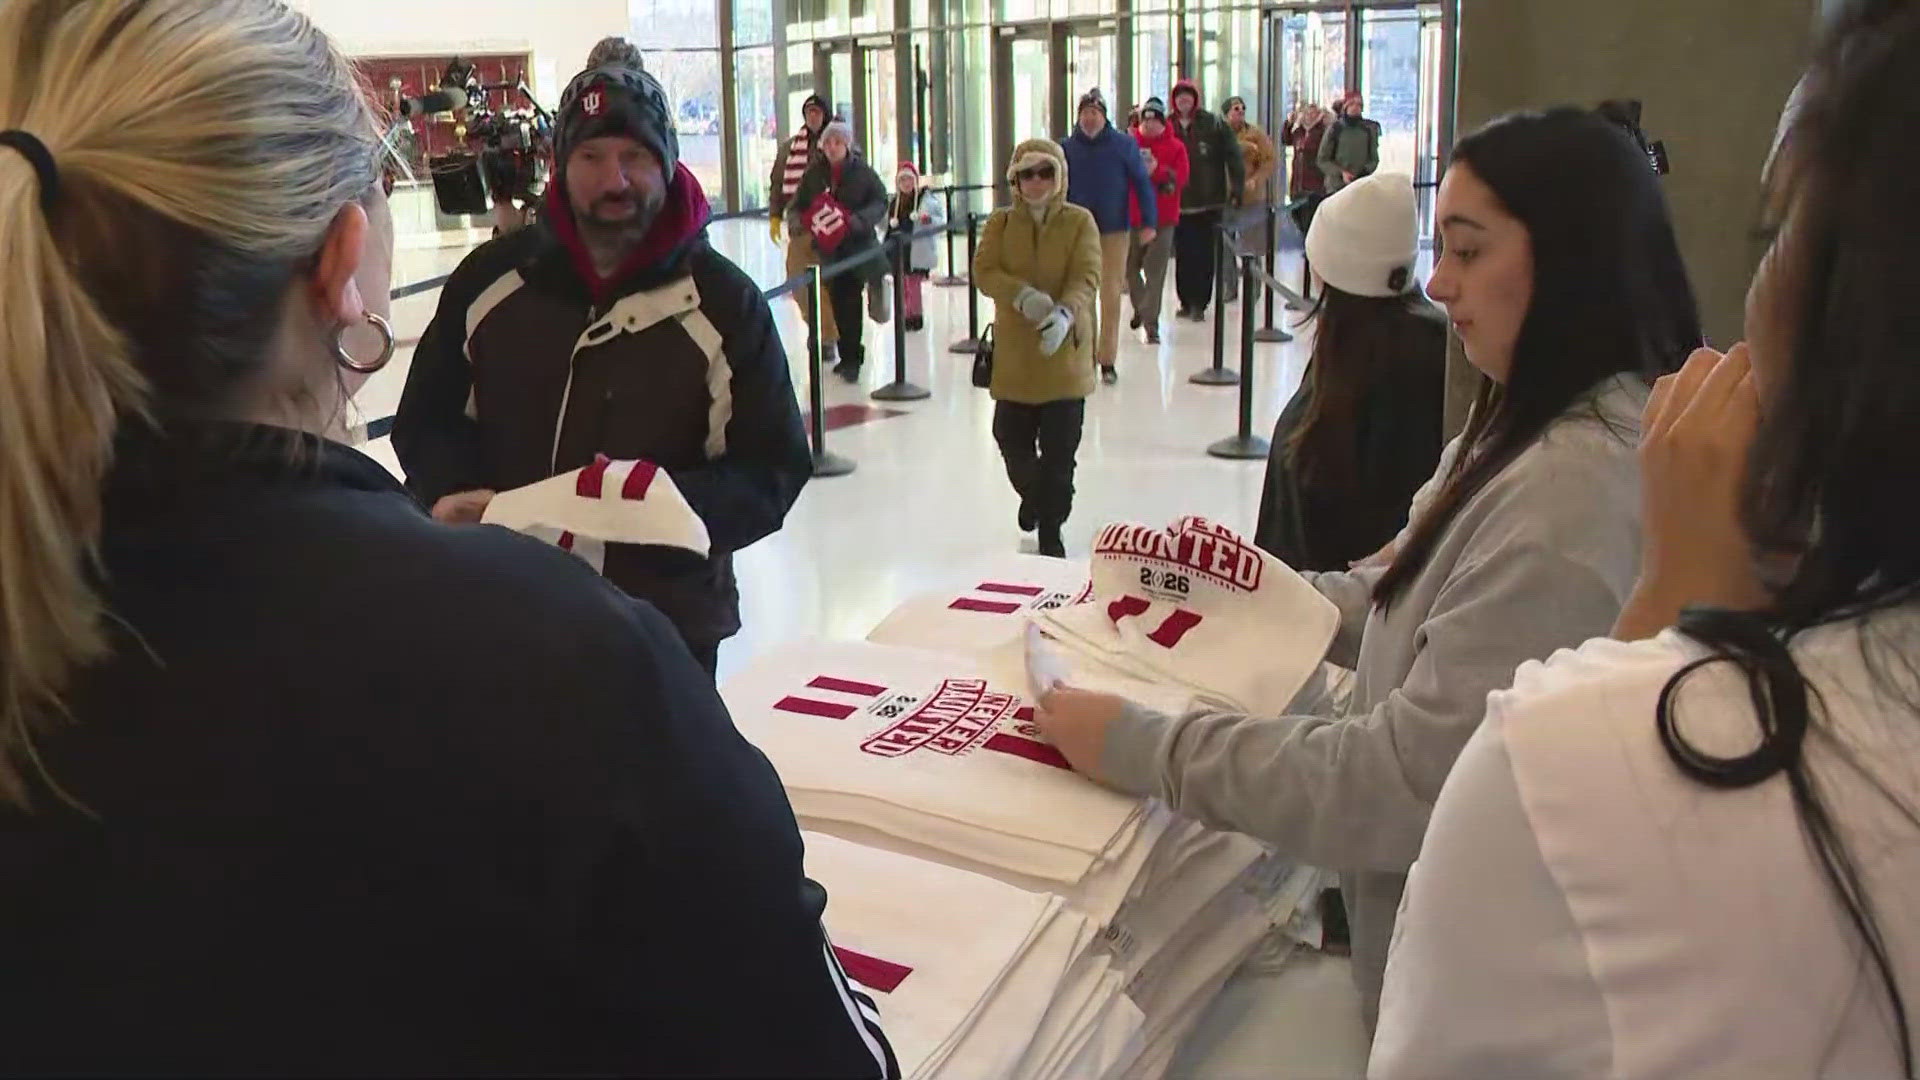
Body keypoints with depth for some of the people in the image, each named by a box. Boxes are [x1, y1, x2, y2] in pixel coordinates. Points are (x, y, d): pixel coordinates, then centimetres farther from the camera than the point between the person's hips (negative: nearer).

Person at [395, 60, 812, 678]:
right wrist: (447, 490, -12)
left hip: (667, 631, -2)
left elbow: (773, 471, -8)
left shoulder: (724, 301, -8)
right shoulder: (489, 277, -1)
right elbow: (428, 417, 10)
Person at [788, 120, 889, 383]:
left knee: (850, 300, -9)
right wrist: (796, 221, -11)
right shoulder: (814, 172, 5)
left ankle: (851, 358, -3)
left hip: (857, 244, -4)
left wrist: (857, 220, -21)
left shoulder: (862, 171, -4)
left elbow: (880, 202, -5)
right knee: (837, 300, 9)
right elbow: (799, 202, 10)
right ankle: (849, 354, 22)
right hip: (827, 247, 4)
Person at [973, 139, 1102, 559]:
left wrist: (1064, 313, -34)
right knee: (1012, 440, 9)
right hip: (1014, 354, 2)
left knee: (1059, 450, 0)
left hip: (1065, 351, -2)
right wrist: (1023, 295, -27)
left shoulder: (1080, 222, -3)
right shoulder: (1001, 222, 3)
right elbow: (984, 272, -8)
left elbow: (1086, 278, -13)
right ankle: (1032, 494, 42)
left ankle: (1051, 532, 16)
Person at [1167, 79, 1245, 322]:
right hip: (1178, 202, 2)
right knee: (1183, 255, 6)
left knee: (1205, 254, -1)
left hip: (1209, 202, -2)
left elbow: (1233, 156, -3)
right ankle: (1186, 301, 15)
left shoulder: (1212, 124, -2)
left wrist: (1236, 189, -9)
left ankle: (1199, 303, 4)